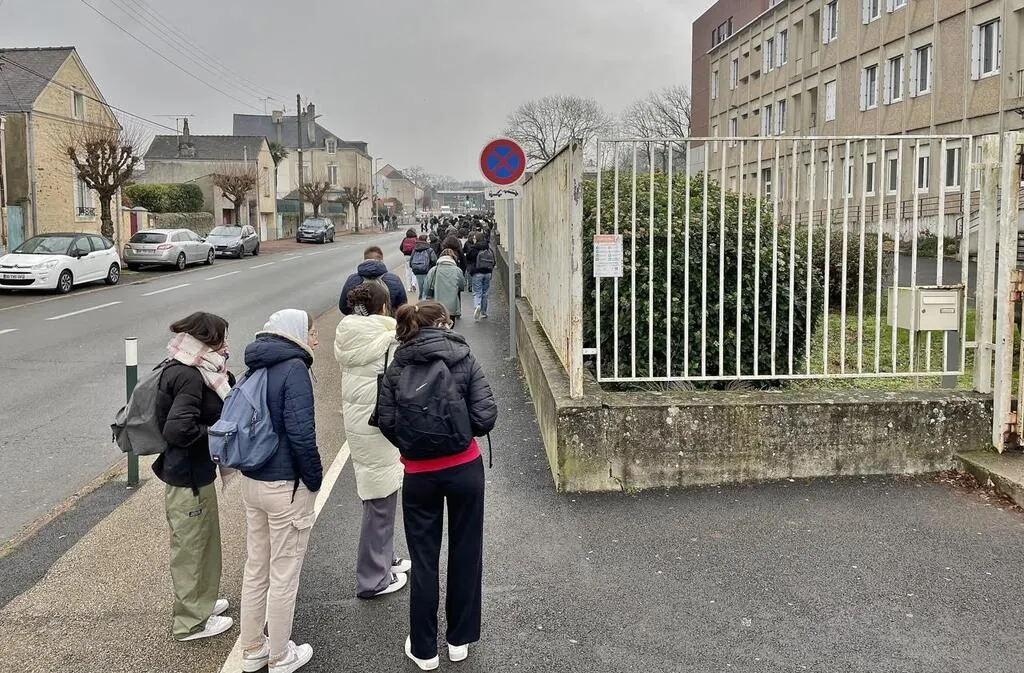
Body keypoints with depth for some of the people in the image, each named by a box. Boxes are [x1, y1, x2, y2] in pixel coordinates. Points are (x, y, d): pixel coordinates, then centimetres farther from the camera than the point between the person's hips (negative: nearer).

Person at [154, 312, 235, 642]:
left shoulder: (192, 371, 6)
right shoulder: (188, 378, -24)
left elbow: (227, 403, 11)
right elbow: (178, 429, -33)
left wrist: (223, 377, -3)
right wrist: (215, 433, -20)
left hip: (195, 473, 10)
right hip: (187, 478, -10)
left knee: (202, 542, 25)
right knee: (191, 547, 6)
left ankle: (200, 601, 43)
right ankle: (191, 621, 22)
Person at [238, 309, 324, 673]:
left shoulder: (258, 369, 7)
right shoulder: (293, 368, -17)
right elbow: (301, 432, -23)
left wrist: (252, 463, 18)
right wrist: (314, 478, -11)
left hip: (252, 481, 8)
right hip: (286, 486, -8)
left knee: (255, 569, 19)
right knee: (284, 576, 7)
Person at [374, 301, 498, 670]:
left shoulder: (397, 367, -3)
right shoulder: (464, 359, -7)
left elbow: (386, 422, -5)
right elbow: (486, 417, -12)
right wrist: (460, 430, 7)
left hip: (418, 475, 1)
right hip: (464, 469, -1)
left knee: (423, 560, 13)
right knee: (466, 553, 16)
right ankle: (460, 639, 28)